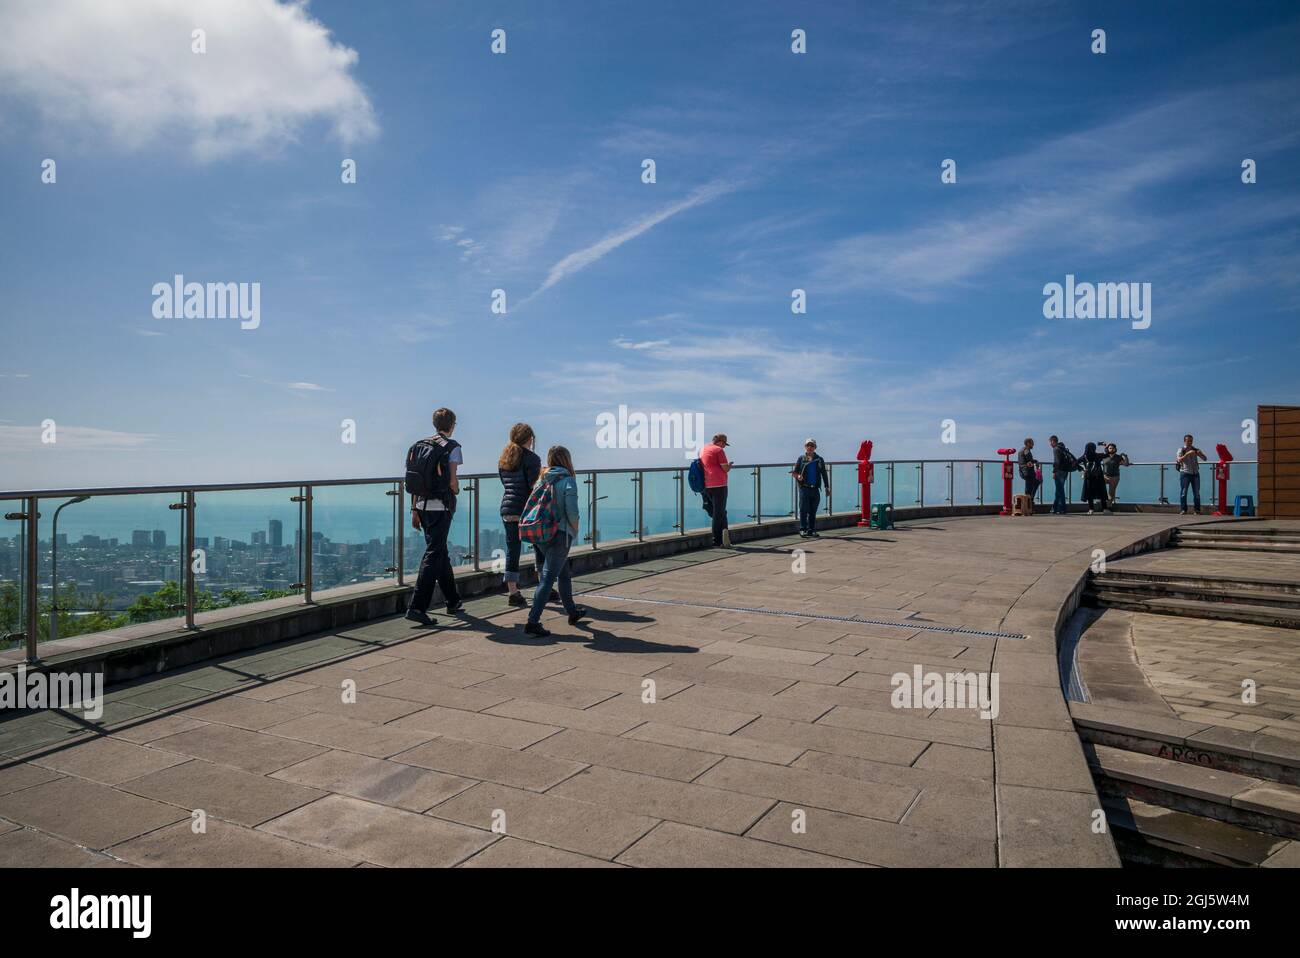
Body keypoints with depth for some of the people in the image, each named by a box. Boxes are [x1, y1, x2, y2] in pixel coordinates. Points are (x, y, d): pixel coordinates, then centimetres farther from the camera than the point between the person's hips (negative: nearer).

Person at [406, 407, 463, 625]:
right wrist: (457, 491, 9)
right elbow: (452, 481, -14)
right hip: (441, 506, -7)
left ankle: (453, 601, 30)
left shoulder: (420, 445, 11)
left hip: (422, 505, 7)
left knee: (440, 552, 17)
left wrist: (414, 510, 14)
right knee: (433, 554, -5)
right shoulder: (452, 446, -6)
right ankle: (417, 607, -11)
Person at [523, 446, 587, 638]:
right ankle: (532, 621, -10)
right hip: (560, 535, -7)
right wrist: (575, 531, 1)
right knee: (548, 578, -6)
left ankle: (572, 612, 36)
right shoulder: (568, 481, -10)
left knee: (564, 573, 22)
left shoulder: (542, 480, 8)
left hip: (541, 534, 7)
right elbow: (572, 512, -17)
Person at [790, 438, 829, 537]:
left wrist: (827, 487, 8)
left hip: (815, 489, 2)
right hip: (804, 488, -2)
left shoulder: (819, 460, 12)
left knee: (813, 511, 6)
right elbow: (794, 472, 6)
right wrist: (797, 476, -17)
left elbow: (824, 474, 15)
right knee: (804, 510, -7)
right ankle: (803, 529, -4)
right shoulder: (801, 459, 7)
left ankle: (811, 530, 12)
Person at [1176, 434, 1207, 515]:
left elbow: (1205, 458, 8)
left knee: (1197, 493, 4)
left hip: (1195, 473, 4)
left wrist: (1200, 453, -12)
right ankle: (1183, 510, -2)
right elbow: (1179, 460, -15)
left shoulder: (1195, 450, 13)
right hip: (1185, 473, -4)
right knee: (1183, 492, -4)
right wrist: (1187, 454, -27)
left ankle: (1197, 510, 8)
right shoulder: (1181, 450, 1)